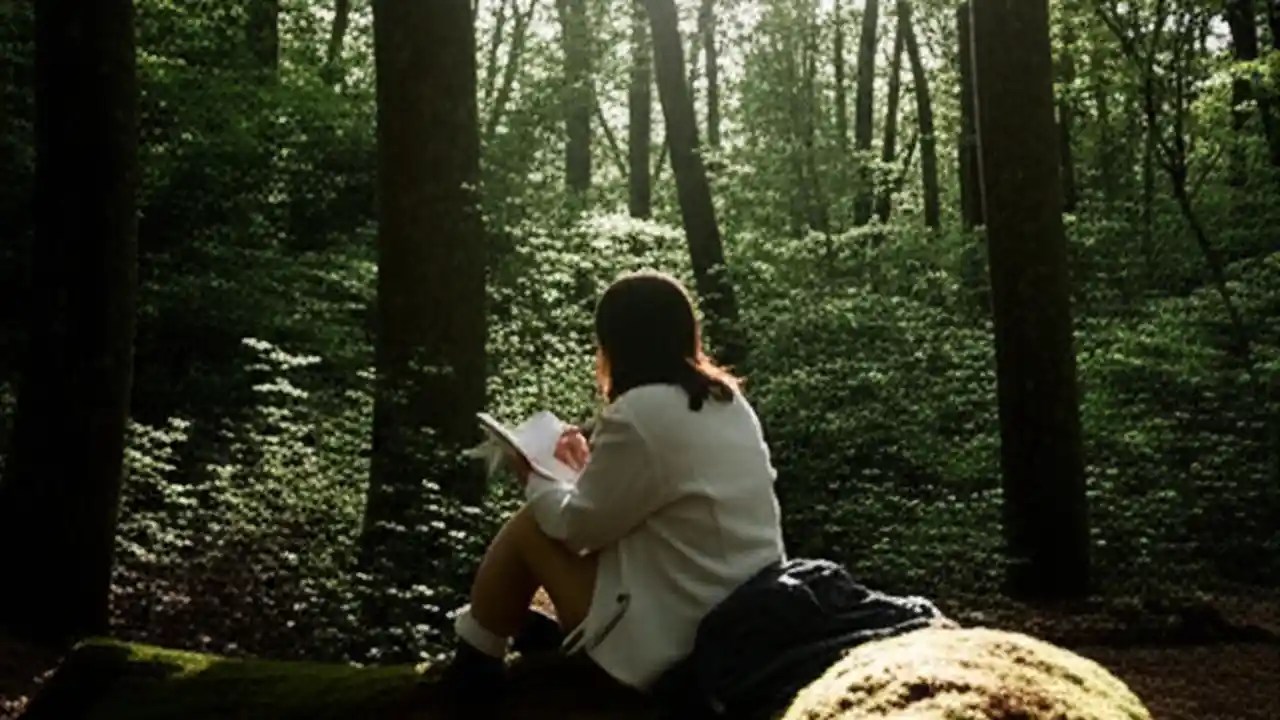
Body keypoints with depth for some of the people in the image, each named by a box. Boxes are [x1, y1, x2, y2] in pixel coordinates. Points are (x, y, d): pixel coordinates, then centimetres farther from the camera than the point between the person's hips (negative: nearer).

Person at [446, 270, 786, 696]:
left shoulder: (638, 415, -21)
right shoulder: (727, 400, 5)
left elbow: (579, 525, -9)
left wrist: (535, 479, 10)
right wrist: (592, 466, 22)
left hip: (671, 640, -8)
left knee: (532, 524, 7)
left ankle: (474, 659, 23)